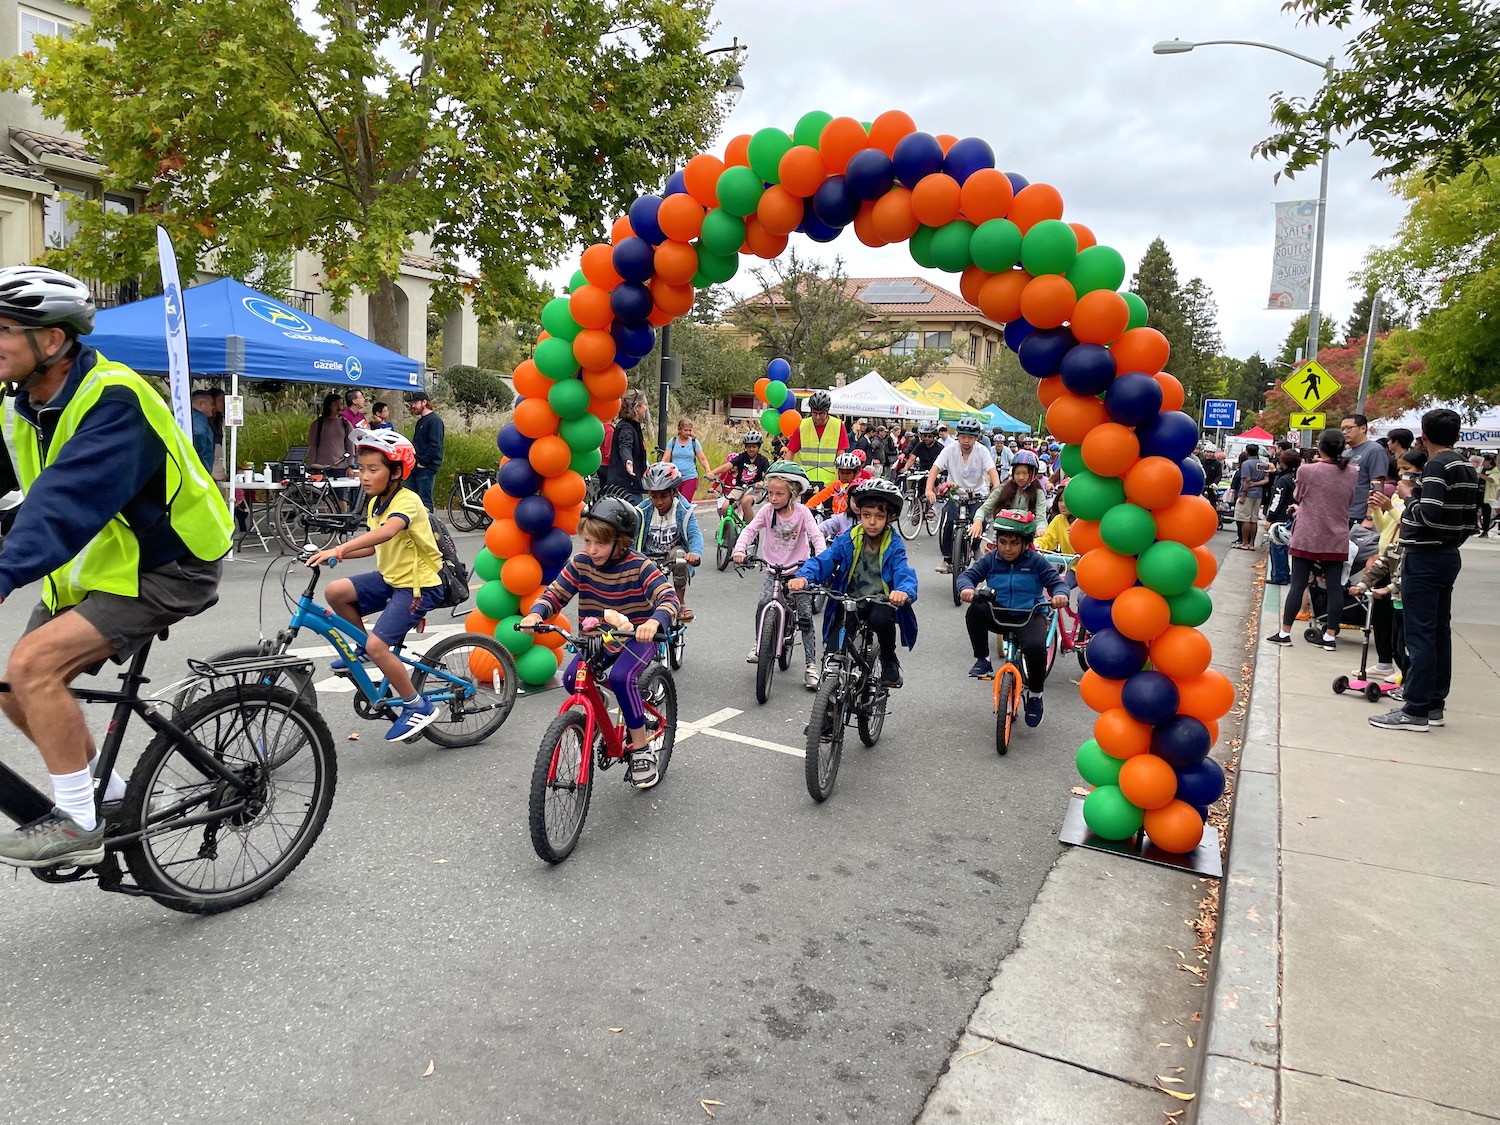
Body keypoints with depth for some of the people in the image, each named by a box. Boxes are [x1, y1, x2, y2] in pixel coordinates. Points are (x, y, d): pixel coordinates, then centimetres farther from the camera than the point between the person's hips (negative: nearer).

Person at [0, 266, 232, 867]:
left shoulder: (113, 399, -24)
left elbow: (70, 499, -37)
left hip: (164, 569, -9)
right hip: (89, 570, 9)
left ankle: (79, 823, -9)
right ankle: (109, 795, 25)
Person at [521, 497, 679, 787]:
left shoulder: (639, 566, -19)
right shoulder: (580, 563, -9)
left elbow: (669, 598, -28)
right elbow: (555, 594, -6)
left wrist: (654, 622, -50)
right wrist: (536, 614, -29)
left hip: (636, 636, -4)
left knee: (621, 677, -32)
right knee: (572, 679, -22)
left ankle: (641, 750, -15)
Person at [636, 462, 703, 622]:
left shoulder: (683, 510, -15)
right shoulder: (643, 511, -12)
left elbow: (695, 534, -27)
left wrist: (695, 553, -49)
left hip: (673, 551, -1)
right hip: (650, 557, 1)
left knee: (680, 555, -36)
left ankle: (681, 605, -13)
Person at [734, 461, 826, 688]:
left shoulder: (801, 512, -10)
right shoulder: (767, 510, -5)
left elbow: (816, 536, -16)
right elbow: (750, 529, -10)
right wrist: (739, 549, -29)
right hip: (774, 569, 2)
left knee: (805, 616, -4)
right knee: (763, 606, -19)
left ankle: (811, 665, 4)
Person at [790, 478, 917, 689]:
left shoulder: (894, 546, -8)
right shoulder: (847, 540, -3)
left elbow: (904, 573, -23)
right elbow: (823, 559, -13)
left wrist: (904, 591, -48)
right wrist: (803, 577, -35)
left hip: (880, 602, -1)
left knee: (881, 617, -35)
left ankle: (889, 662, -7)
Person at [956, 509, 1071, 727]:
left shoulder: (1036, 562, -5)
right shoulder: (990, 559, -2)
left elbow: (1057, 581, -7)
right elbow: (967, 575, -11)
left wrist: (1060, 594, -32)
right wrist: (966, 588, -36)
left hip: (1029, 615, -2)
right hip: (998, 614, 2)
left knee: (1035, 647, -33)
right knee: (975, 612, -32)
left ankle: (1035, 695, -4)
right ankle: (982, 660, -11)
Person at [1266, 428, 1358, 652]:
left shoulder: (1306, 470, -12)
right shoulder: (1350, 474, 2)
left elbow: (1297, 497, 3)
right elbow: (1347, 504, 16)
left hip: (1307, 536, -3)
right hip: (1337, 538, 3)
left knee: (1298, 584, 2)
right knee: (1335, 587, 5)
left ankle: (1284, 632, 6)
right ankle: (1331, 636, 8)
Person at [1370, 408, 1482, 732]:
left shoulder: (1436, 466, -15)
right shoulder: (1468, 468, 12)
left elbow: (1429, 515, -25)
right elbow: (1472, 520, 14)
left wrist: (1409, 498, -7)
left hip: (1424, 559, -9)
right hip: (1449, 557, 9)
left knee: (1420, 635, -7)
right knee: (1440, 632, 12)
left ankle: (1416, 711, -4)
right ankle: (1434, 704, 19)